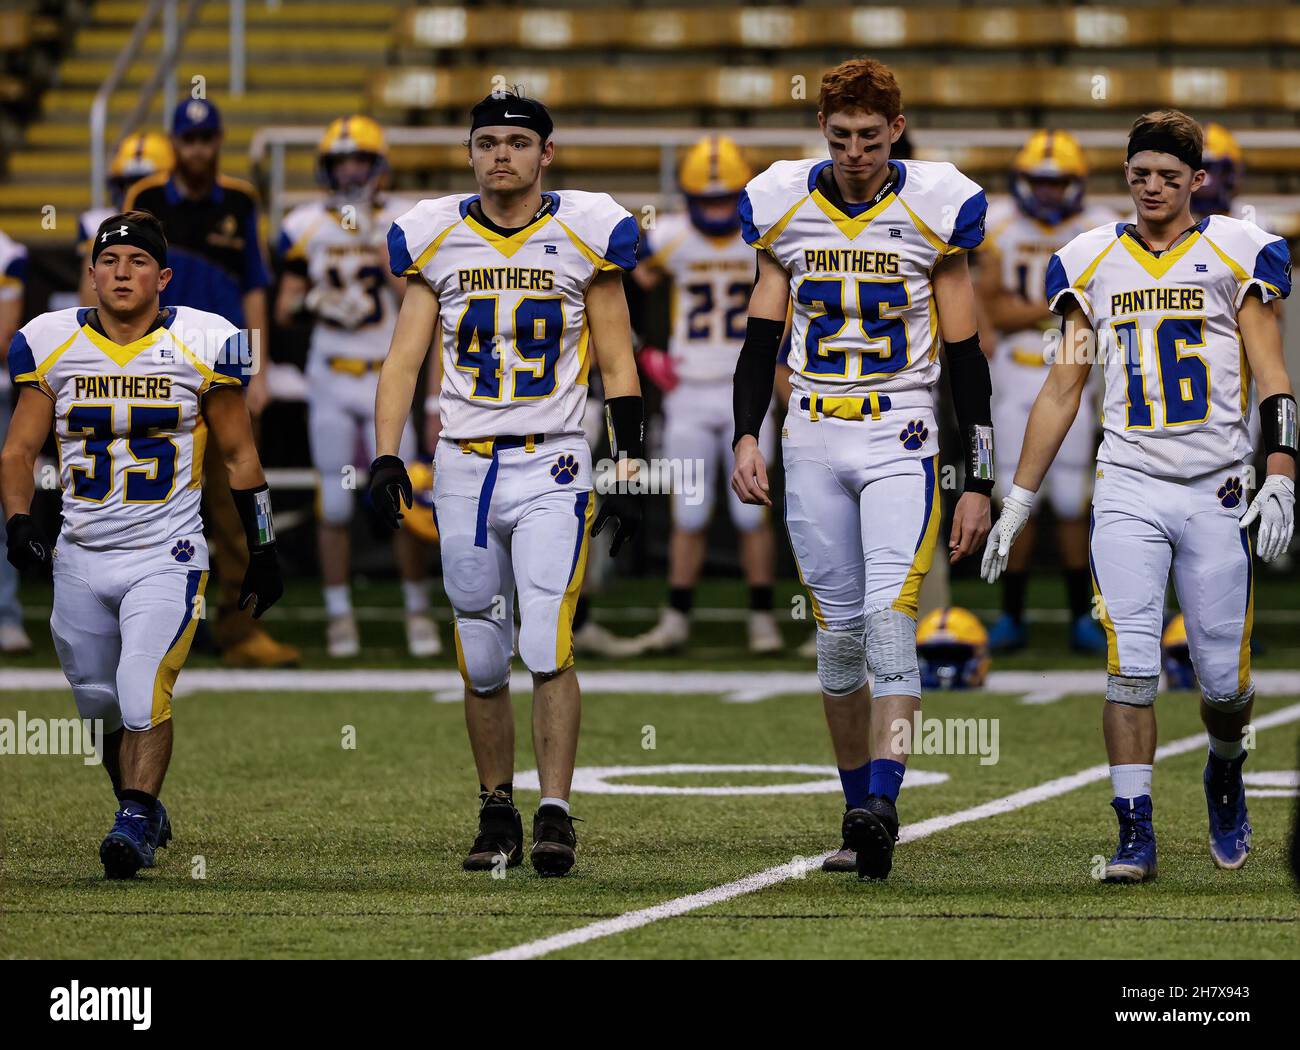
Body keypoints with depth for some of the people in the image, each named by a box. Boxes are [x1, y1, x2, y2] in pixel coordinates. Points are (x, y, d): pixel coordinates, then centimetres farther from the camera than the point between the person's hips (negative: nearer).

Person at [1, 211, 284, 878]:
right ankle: (144, 812, 33)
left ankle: (135, 821, -15)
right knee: (100, 701, 13)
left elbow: (239, 456, 5)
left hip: (166, 556, -3)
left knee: (144, 690, -21)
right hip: (82, 556, 3)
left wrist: (262, 552, 7)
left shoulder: (203, 345, -4)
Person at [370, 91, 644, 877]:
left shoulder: (585, 235, 0)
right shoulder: (436, 238, 5)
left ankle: (556, 814, -11)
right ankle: (498, 816, 18)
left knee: (548, 647, -15)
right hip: (465, 466, 3)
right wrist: (387, 460, -6)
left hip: (553, 466, -3)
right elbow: (405, 359, 6)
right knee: (482, 663, 7)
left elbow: (618, 365, 4)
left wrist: (627, 472, -2)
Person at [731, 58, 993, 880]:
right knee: (839, 634, 6)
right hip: (812, 442, 3)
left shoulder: (934, 210, -2)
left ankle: (882, 808, -26)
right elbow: (764, 337, 11)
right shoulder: (785, 208, 5)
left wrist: (980, 483, -1)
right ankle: (860, 813, 16)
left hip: (900, 440, -3)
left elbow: (967, 360, 1)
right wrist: (746, 436, -3)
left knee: (890, 622, -17)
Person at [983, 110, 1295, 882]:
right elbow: (1062, 390, 13)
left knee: (1224, 678, 2)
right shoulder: (1092, 263, 9)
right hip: (1128, 490, 1)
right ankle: (1136, 834, -8)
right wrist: (1018, 500, 11)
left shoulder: (1237, 255, 1)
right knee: (1131, 665, -10)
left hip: (1217, 489, -1)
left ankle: (1226, 770, 34)